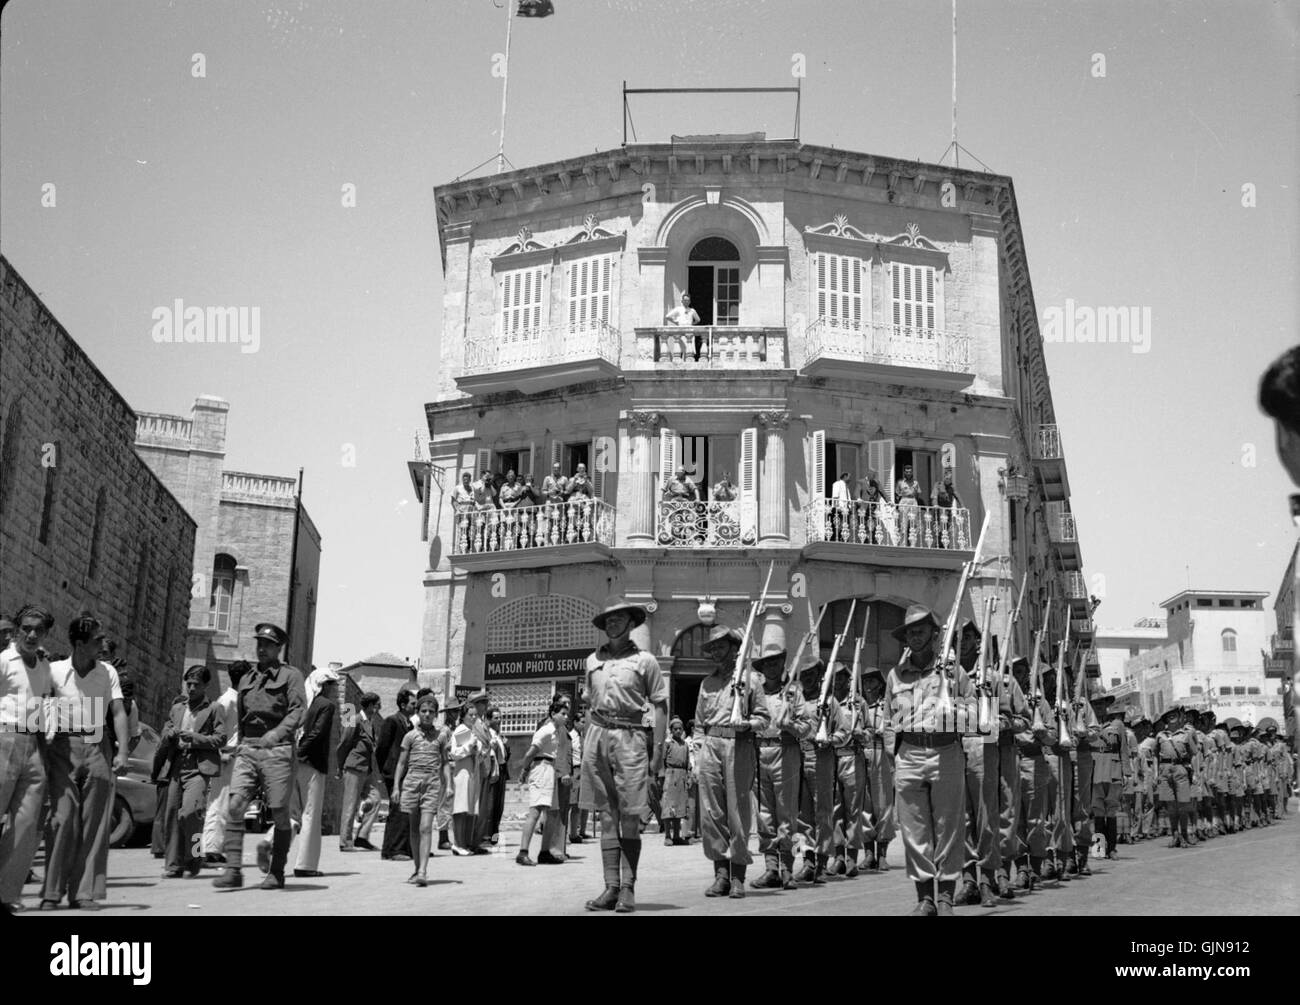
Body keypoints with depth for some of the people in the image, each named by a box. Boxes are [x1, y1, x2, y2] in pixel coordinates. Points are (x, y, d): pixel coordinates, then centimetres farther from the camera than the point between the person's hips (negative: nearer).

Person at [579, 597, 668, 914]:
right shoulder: (593, 660, 17)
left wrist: (657, 750, -4)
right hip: (597, 735, 4)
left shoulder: (644, 660, 6)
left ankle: (628, 889, -1)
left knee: (629, 816, -5)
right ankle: (611, 887, 5)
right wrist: (587, 742, 12)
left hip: (630, 736, -4)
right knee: (606, 816, 3)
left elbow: (660, 707, 4)